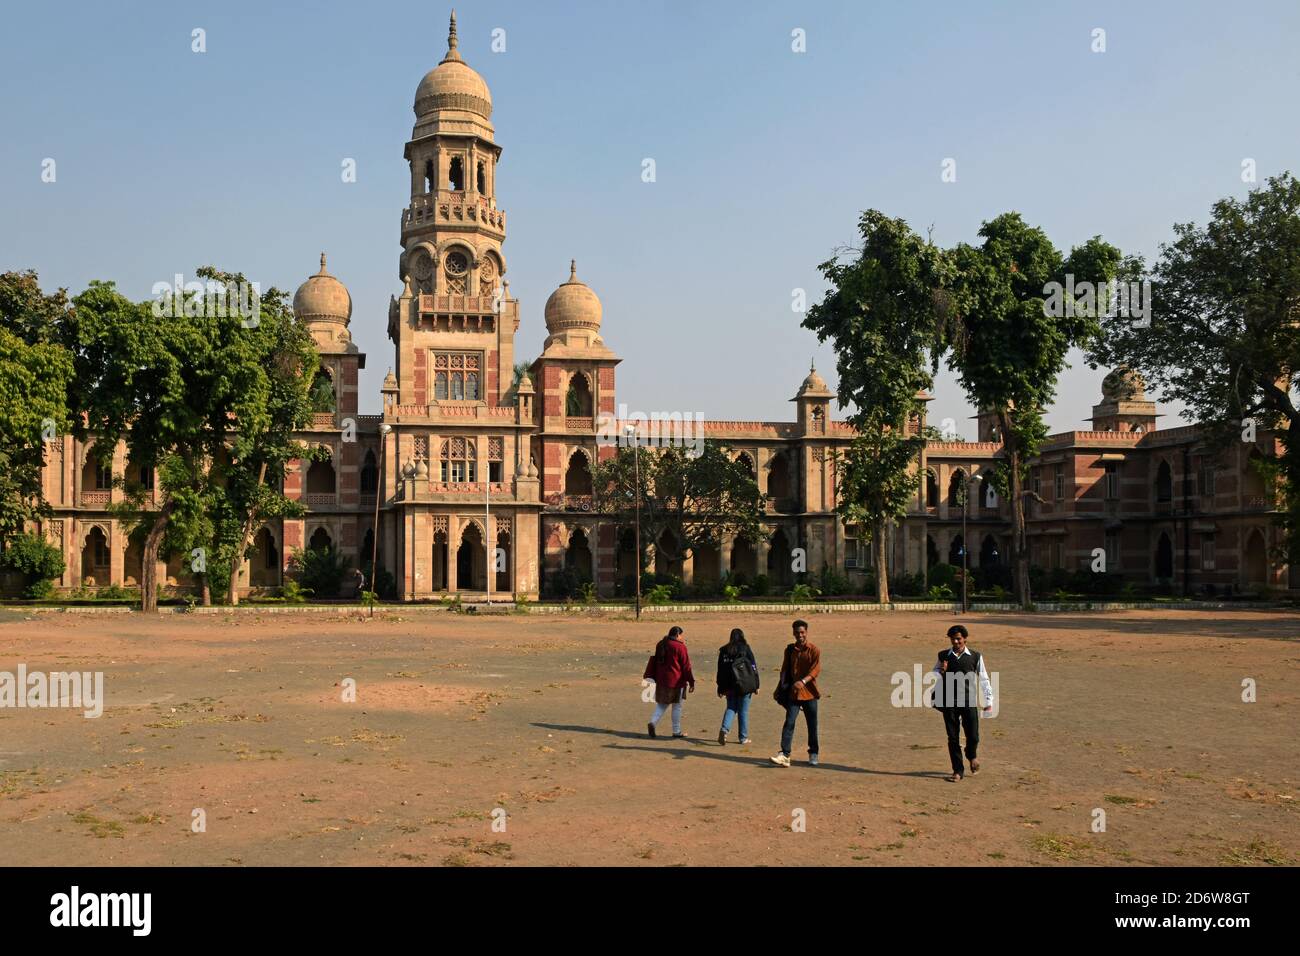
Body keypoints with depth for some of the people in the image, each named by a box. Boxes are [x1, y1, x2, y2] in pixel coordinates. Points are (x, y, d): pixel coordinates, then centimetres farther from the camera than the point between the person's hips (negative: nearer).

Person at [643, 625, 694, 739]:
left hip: (661, 680, 6)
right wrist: (691, 682, -5)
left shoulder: (660, 645, 8)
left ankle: (652, 722, -8)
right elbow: (686, 666, -11)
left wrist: (651, 676, 18)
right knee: (677, 706, 6)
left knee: (662, 704, 14)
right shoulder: (680, 646, -12)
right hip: (676, 681, -6)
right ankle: (676, 732, 12)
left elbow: (654, 661, 13)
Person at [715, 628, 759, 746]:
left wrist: (720, 688, 15)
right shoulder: (745, 649, -5)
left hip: (729, 686, 3)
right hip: (744, 684, -3)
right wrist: (756, 685, 2)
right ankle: (743, 738, 13)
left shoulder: (724, 651, 5)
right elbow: (753, 667, -5)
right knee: (743, 711, 7)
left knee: (731, 708, 13)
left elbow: (720, 670, 8)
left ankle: (724, 729, -11)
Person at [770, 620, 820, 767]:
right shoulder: (790, 650, 8)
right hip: (793, 693, 2)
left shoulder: (814, 650, -5)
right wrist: (780, 687, 10)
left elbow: (816, 669, -14)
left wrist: (803, 681, -28)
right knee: (789, 723, -9)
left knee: (812, 725, 8)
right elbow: (784, 670, 14)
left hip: (809, 693, -2)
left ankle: (813, 754, 24)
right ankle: (784, 755, -14)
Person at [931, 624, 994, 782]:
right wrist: (941, 671, -8)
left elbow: (983, 679, 7)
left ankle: (972, 755, 32)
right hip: (949, 703, 1)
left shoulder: (975, 656, 1)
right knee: (953, 738, 3)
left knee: (973, 736, -2)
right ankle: (957, 770, 16)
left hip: (969, 702, -1)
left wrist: (989, 701, 5)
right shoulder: (943, 656, 5)